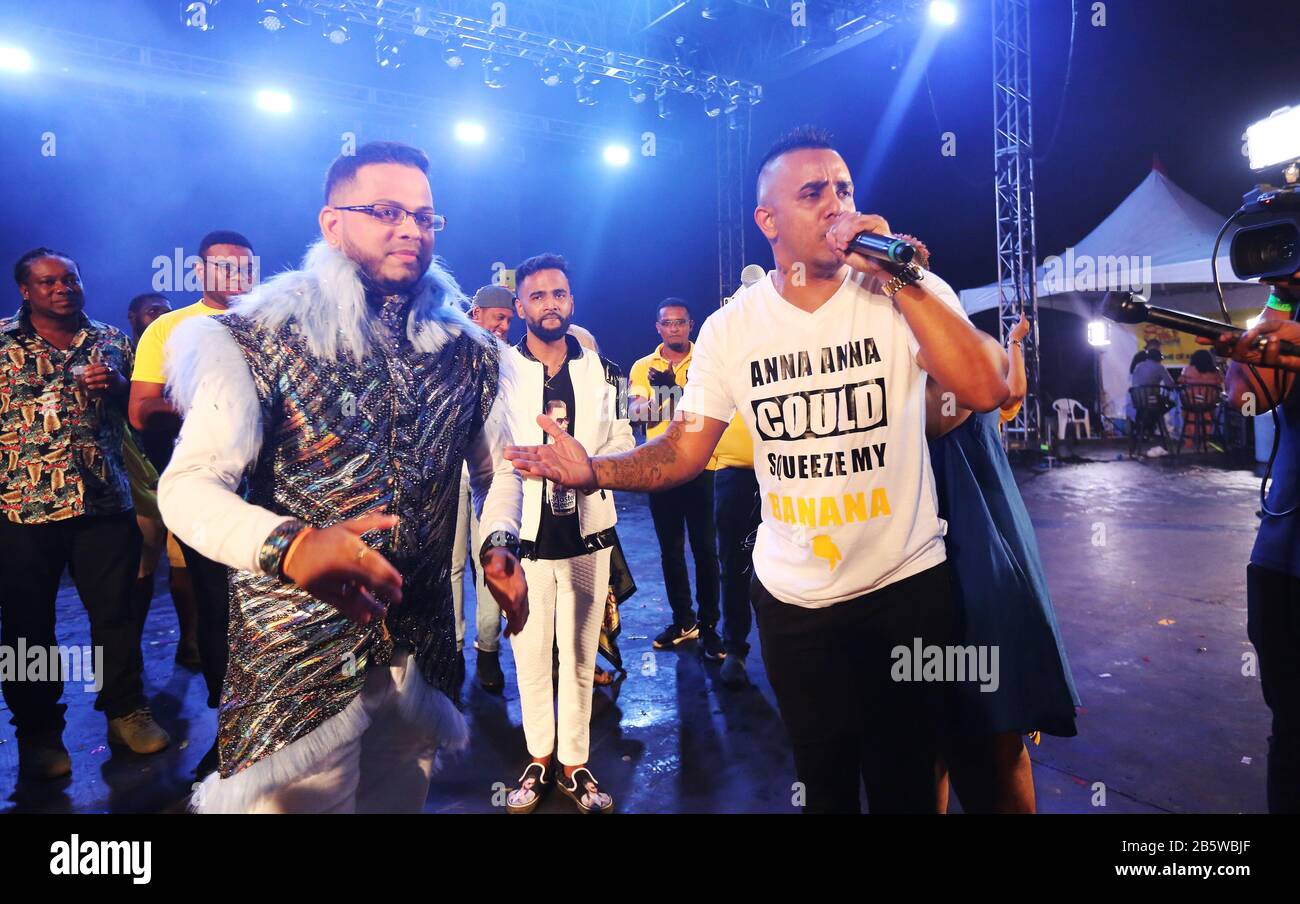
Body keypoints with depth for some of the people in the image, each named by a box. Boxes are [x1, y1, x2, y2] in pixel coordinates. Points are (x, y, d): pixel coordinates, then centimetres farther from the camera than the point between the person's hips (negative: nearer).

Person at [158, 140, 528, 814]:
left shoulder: (470, 353, 4)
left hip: (422, 648, 4)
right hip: (296, 650, -4)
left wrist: (499, 542, -5)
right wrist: (289, 545, -33)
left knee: (400, 799, 20)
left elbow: (495, 467, 15)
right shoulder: (262, 339, -8)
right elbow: (188, 485, -13)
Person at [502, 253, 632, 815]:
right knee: (530, 653, 8)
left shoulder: (603, 372, 7)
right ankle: (539, 758, 27)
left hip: (588, 532, 2)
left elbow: (623, 445, 5)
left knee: (580, 653, 10)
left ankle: (574, 762, 24)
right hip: (525, 533, -1)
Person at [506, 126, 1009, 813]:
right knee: (825, 778, 18)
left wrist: (897, 279, -25)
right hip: (793, 597, 1)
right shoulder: (730, 328, -3)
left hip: (907, 583, -1)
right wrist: (595, 471, -19)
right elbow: (686, 450, -2)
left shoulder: (912, 294, -8)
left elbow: (986, 390, -22)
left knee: (905, 779, 16)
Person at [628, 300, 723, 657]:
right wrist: (659, 389, -30)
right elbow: (636, 412, -9)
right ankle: (683, 621, 26)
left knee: (704, 548, 0)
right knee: (671, 549, 12)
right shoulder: (643, 367, 5)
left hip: (701, 467, -2)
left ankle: (708, 625, 12)